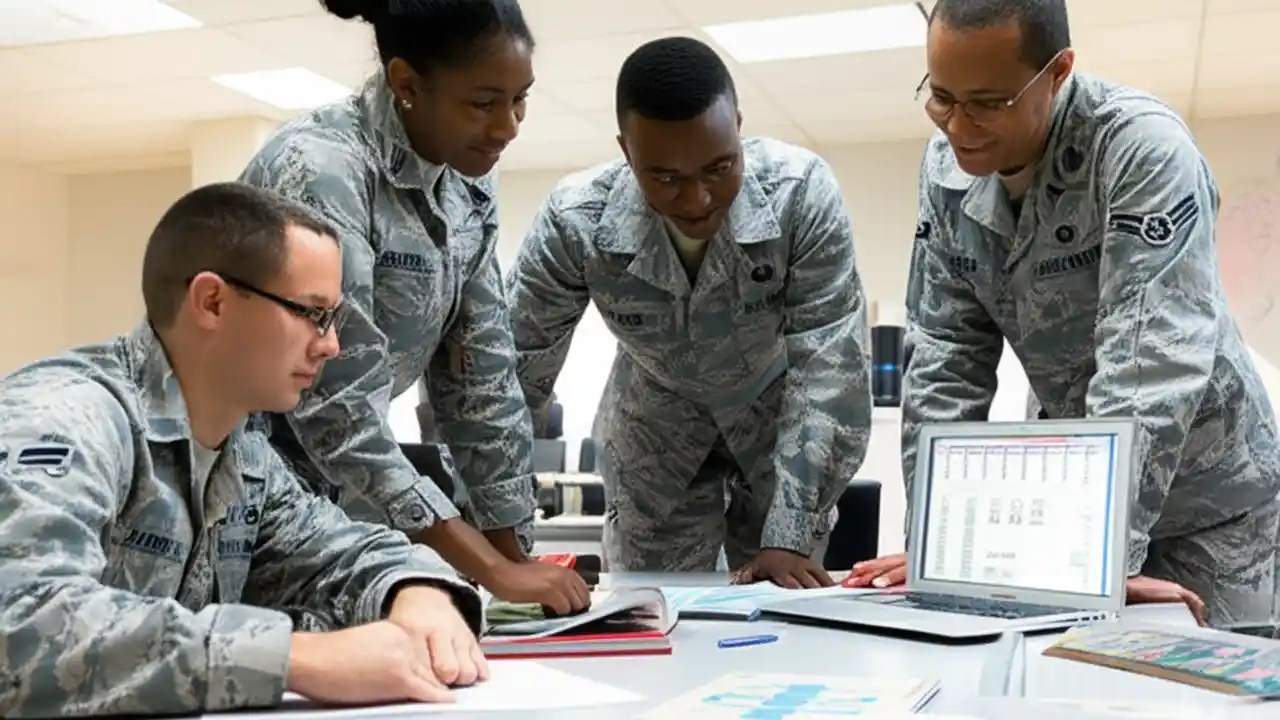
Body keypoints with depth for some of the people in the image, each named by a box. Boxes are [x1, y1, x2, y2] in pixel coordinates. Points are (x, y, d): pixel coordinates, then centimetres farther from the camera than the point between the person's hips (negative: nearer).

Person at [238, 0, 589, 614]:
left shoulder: (467, 185, -2)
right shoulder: (321, 171, -25)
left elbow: (482, 375, 0)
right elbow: (336, 408, -29)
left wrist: (518, 558, -2)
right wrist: (493, 570, -29)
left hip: (342, 498, 7)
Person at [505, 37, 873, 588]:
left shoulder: (802, 193, -31)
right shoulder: (575, 220, -29)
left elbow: (830, 369, -29)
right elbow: (513, 370, -20)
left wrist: (789, 538, -34)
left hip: (780, 416, 0)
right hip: (654, 426, 1)